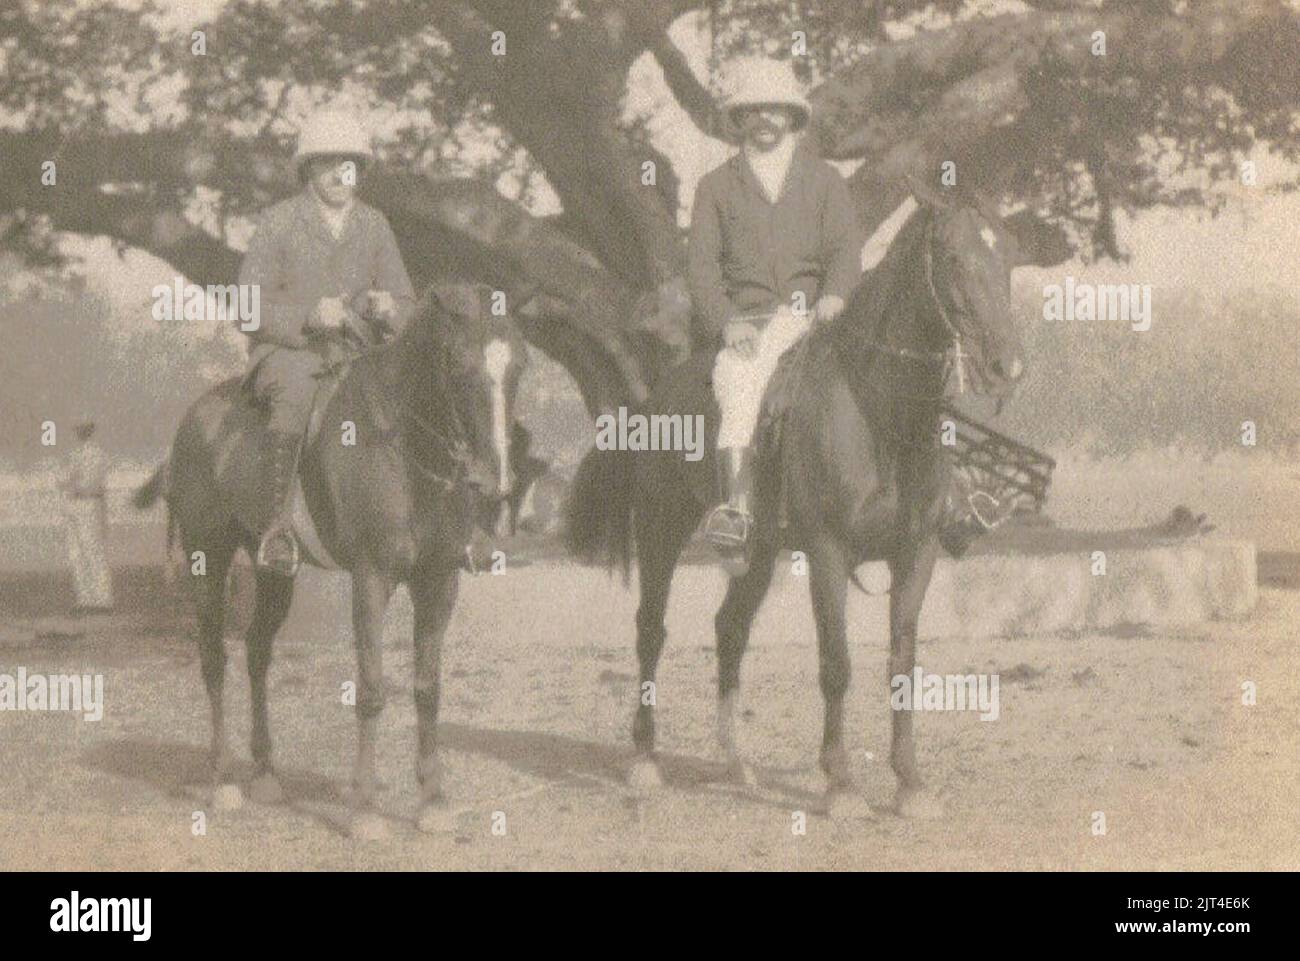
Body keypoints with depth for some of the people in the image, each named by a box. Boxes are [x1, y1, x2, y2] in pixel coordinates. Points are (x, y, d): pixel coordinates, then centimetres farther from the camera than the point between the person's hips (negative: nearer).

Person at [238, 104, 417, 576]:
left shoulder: (374, 226, 10)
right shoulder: (278, 222, -3)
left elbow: (405, 305, 13)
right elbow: (250, 305, -7)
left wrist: (389, 310, -13)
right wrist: (309, 316, -24)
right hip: (284, 353, -5)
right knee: (298, 389, -39)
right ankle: (276, 524, -41)